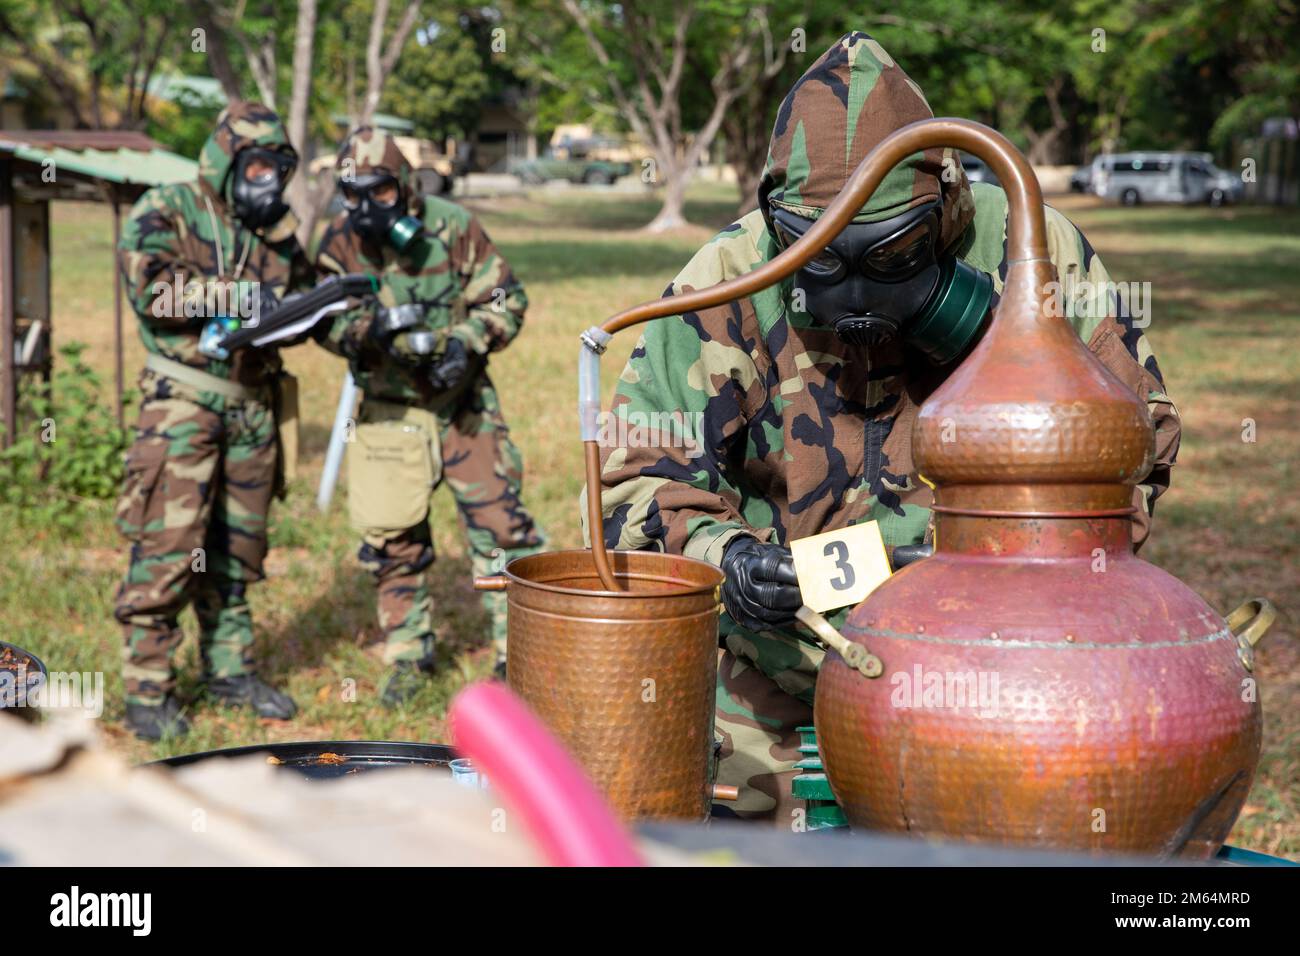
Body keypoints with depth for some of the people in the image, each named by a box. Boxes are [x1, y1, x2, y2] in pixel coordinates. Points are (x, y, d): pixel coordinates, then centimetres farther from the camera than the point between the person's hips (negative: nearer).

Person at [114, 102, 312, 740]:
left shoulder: (276, 231, 13)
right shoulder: (166, 210, -5)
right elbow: (152, 287, -21)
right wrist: (243, 297, -23)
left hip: (253, 405, 6)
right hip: (182, 400, -6)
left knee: (236, 548, 13)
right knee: (168, 546, -7)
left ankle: (230, 668, 25)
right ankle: (147, 690, 0)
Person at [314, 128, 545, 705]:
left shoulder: (453, 228, -10)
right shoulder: (341, 241, -6)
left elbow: (507, 300, -5)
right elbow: (324, 321, -8)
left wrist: (468, 343, -22)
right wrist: (368, 327, -29)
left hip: (464, 402, -1)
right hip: (389, 410, 2)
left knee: (498, 521, -4)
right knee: (393, 539, 5)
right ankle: (410, 656, 22)